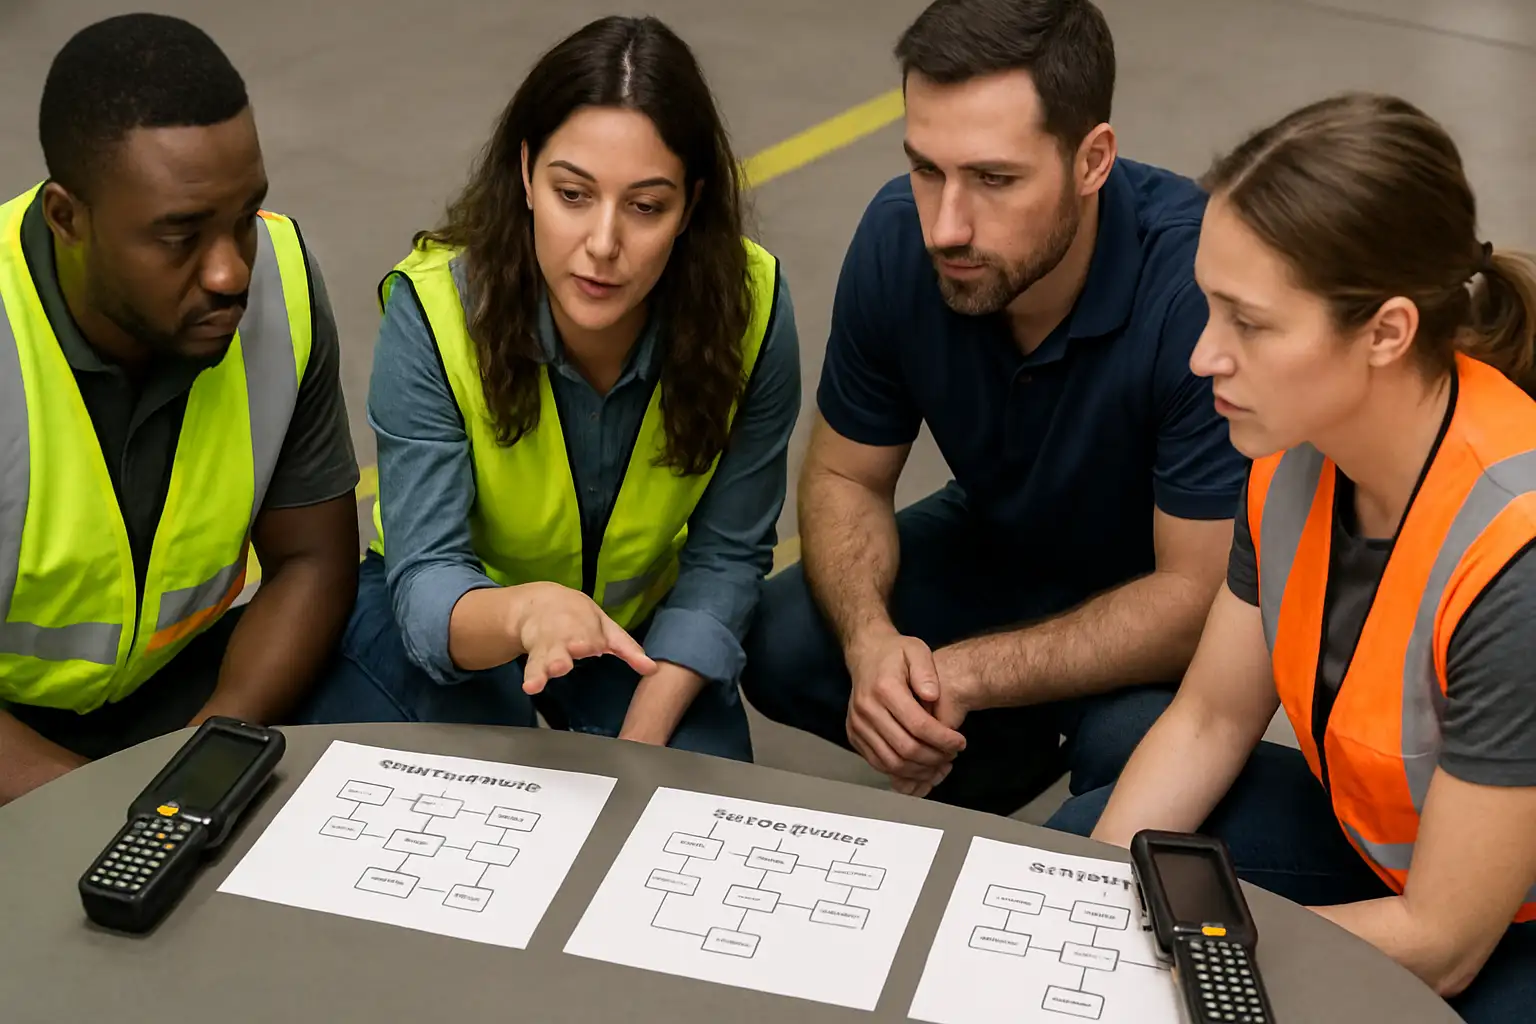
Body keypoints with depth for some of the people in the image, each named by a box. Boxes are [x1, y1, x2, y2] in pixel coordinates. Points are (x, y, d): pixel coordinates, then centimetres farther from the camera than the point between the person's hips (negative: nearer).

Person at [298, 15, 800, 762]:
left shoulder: (750, 308, -25)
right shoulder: (433, 309, -29)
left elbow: (725, 556, -13)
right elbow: (425, 583, -30)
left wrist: (640, 746, -23)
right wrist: (524, 611, -54)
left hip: (642, 623, 1)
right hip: (458, 612, -1)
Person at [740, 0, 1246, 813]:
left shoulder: (1200, 285, -37)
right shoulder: (898, 236, -21)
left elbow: (1201, 594, -31)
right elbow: (845, 478, -8)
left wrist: (966, 676, -36)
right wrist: (871, 640, -29)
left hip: (1159, 604, -4)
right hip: (998, 545, 5)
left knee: (1133, 749, -34)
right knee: (780, 649, -15)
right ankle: (1017, 754, 12)